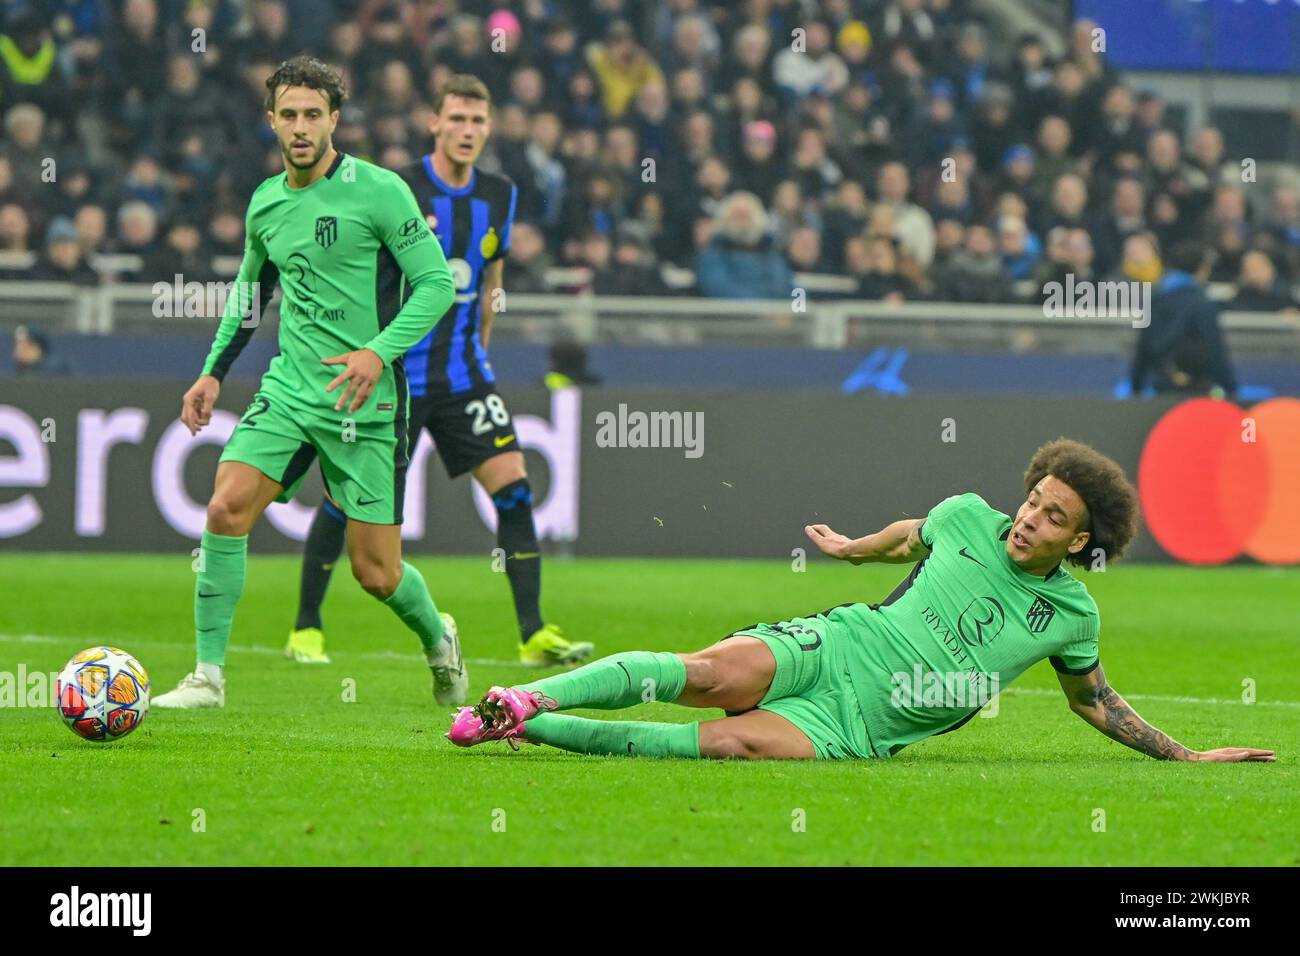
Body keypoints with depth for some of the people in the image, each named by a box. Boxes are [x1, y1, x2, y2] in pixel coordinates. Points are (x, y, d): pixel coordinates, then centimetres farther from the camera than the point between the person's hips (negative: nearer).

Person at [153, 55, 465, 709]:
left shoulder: (378, 190, -10)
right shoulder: (265, 203, 9)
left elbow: (436, 282, -10)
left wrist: (379, 351, -23)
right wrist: (214, 371, 18)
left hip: (367, 402, -4)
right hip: (289, 387, 4)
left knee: (375, 571, -1)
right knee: (226, 508, -18)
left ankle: (438, 639, 32)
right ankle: (208, 675, -9)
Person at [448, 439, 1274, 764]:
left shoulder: (1072, 614, 6)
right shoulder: (967, 517, 7)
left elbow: (1094, 700, 23)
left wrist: (1187, 756, 21)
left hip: (859, 725, -2)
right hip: (829, 648, 2)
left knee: (740, 740, -33)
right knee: (719, 674, -34)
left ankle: (537, 729, -31)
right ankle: (532, 699, -30)